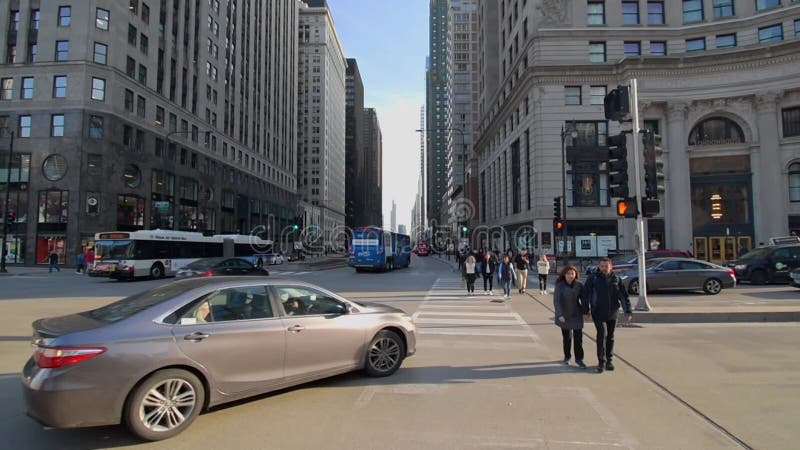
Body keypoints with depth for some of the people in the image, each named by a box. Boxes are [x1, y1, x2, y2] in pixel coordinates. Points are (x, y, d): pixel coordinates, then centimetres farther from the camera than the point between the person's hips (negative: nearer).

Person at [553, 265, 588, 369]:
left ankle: (579, 359, 10)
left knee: (578, 337, -1)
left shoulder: (579, 285, -5)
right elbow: (556, 301, -14)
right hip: (564, 315, -1)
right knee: (566, 337, 11)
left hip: (576, 315, 1)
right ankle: (567, 356, 28)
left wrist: (585, 312, -4)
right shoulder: (559, 286, -12)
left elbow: (583, 299, 3)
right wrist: (560, 315, -21)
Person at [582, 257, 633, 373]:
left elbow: (624, 296, 0)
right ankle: (601, 361, -5)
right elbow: (586, 294, -4)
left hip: (612, 313, 3)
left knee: (610, 337, 11)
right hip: (598, 313, -3)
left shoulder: (616, 279, 2)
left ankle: (608, 360, 25)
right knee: (602, 334, -15)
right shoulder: (593, 279, -4)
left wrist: (628, 311, -8)